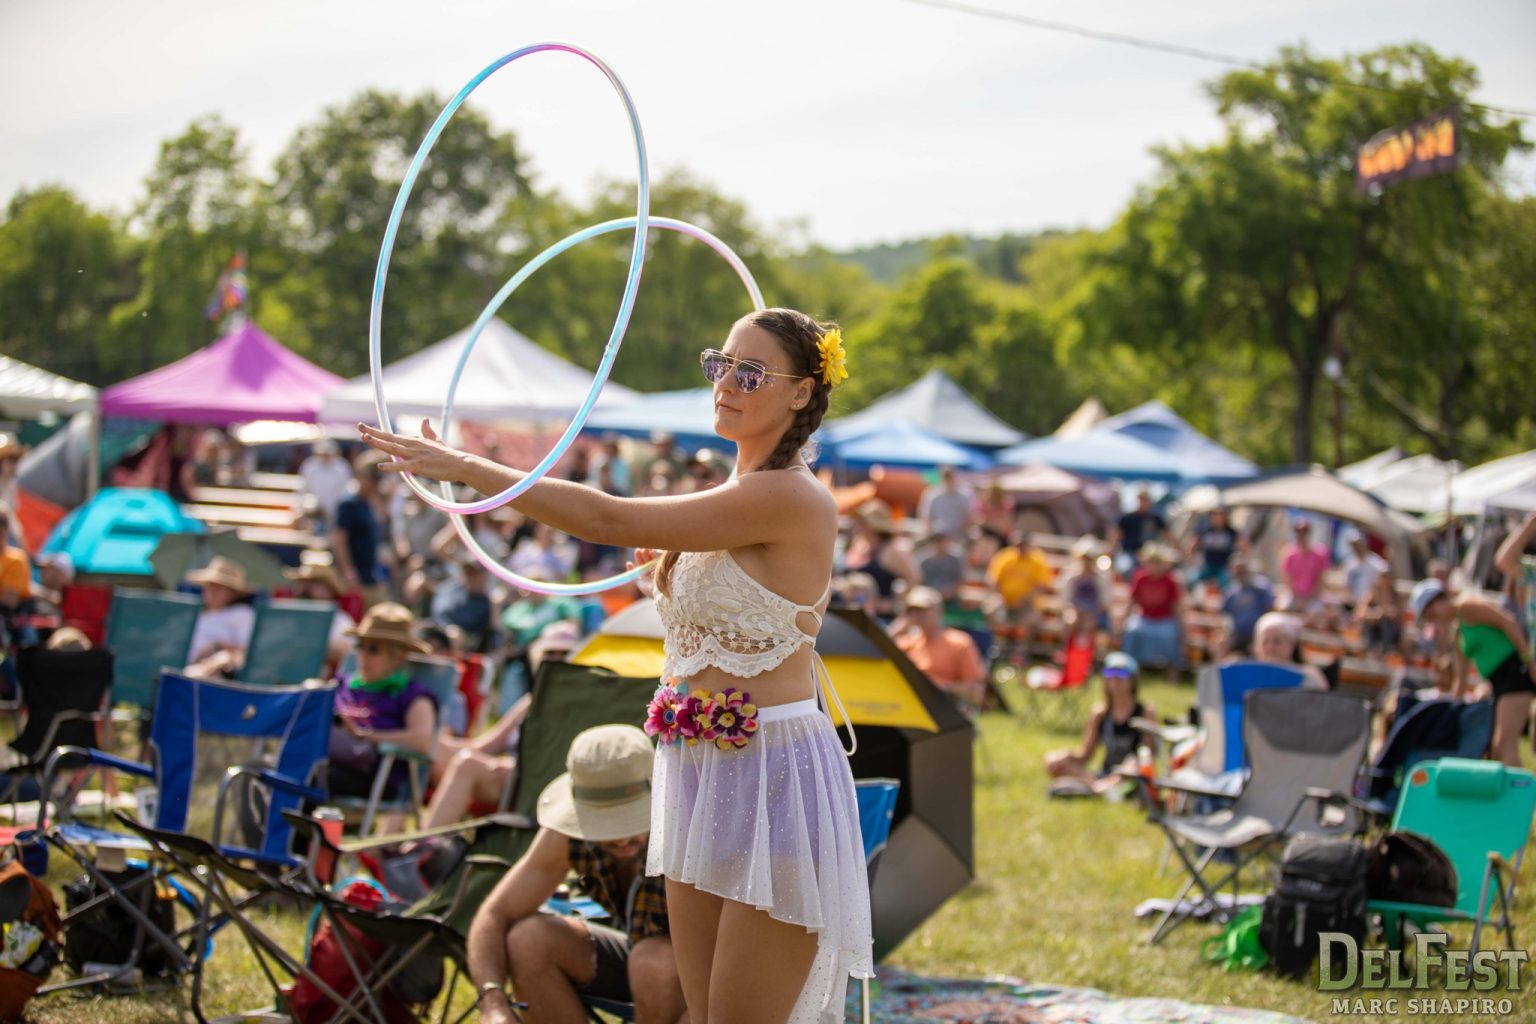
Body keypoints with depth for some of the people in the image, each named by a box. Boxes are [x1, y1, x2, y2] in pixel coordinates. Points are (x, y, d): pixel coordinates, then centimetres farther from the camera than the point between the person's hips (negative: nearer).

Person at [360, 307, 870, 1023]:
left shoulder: (793, 498, -17)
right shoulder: (740, 495, 13)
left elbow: (611, 520, -21)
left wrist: (467, 467, -18)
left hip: (775, 775, -9)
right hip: (703, 773, 9)